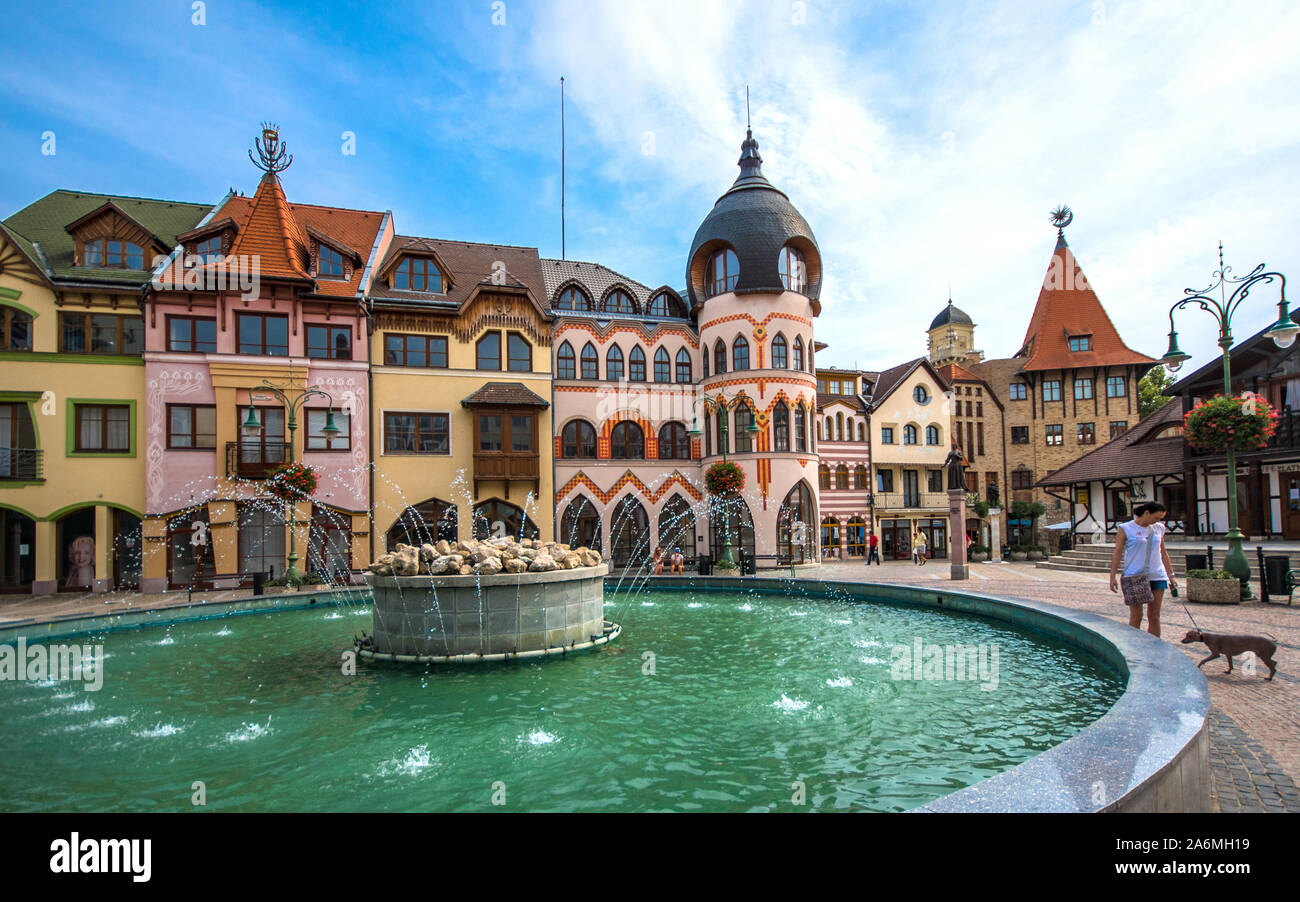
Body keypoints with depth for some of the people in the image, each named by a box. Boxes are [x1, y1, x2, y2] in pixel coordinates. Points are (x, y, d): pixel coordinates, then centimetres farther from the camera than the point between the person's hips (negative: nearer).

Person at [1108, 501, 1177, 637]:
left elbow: (1163, 552, 19)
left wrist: (1171, 575, 17)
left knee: (1154, 616, 7)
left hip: (1157, 576, 5)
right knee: (1136, 617, -2)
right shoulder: (1125, 529, -4)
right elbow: (1117, 553, -3)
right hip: (1134, 576, -5)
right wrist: (1113, 576, -8)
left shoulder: (1159, 528, 11)